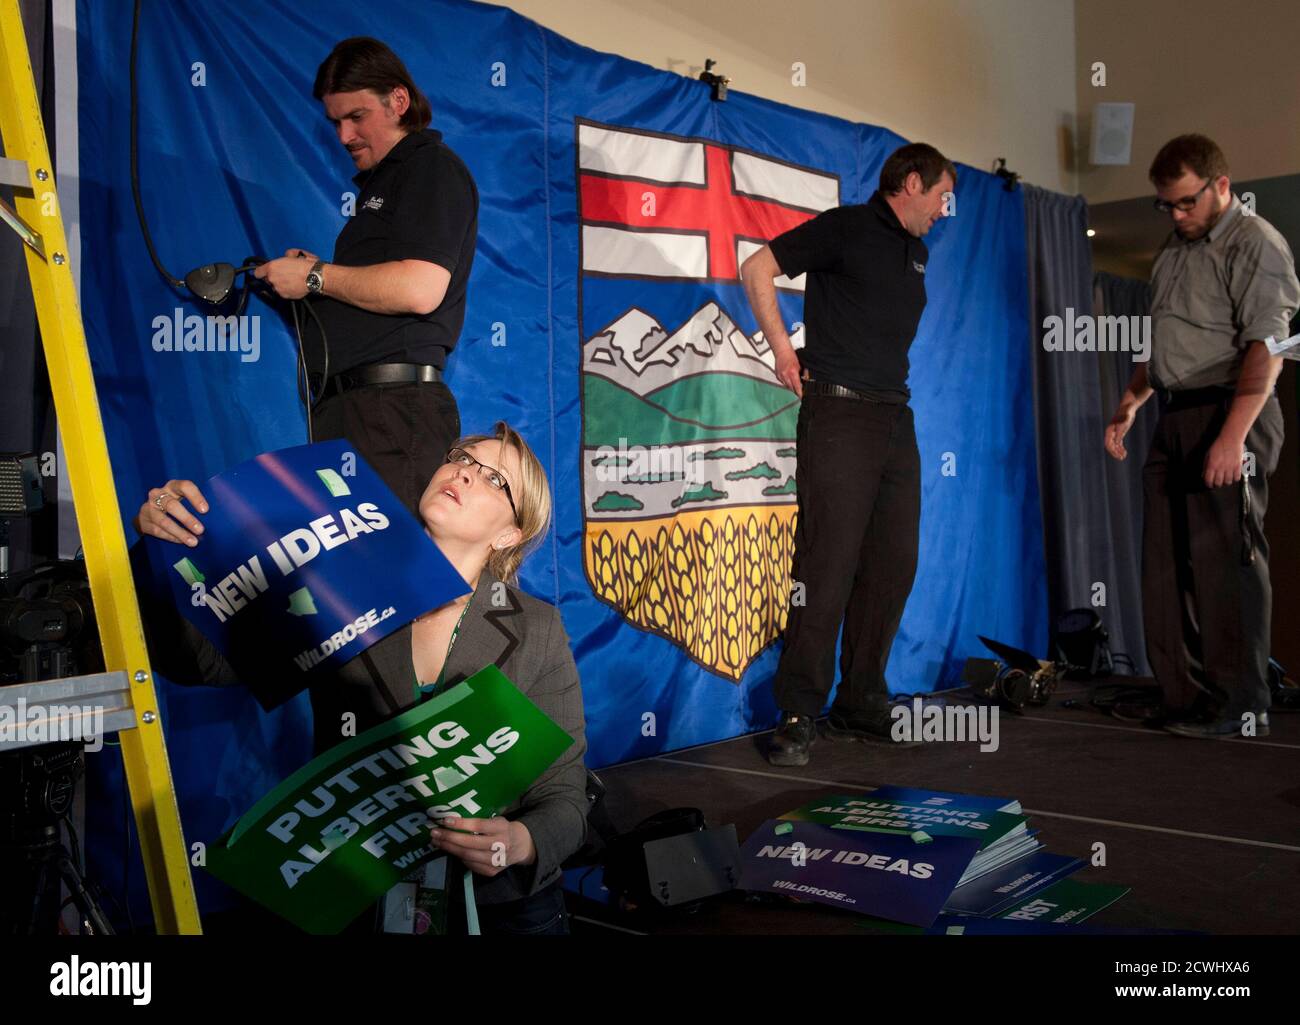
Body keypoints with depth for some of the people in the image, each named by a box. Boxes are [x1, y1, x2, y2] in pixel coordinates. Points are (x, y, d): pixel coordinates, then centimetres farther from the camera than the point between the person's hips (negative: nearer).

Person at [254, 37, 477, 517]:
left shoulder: (433, 167, -2)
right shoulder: (378, 179, 28)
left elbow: (418, 290, -19)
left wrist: (316, 276, -7)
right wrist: (312, 275, 11)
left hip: (394, 409, -10)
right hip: (341, 406, 10)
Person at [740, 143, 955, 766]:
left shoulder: (917, 251, 21)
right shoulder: (847, 228, -1)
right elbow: (757, 270, -3)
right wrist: (783, 351, -7)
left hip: (896, 417, 8)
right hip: (839, 413, -8)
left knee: (892, 566, 7)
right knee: (828, 566, -11)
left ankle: (861, 705, 16)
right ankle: (799, 715, -4)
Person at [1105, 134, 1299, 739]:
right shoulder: (1175, 248, 19)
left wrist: (1233, 436, -25)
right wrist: (1132, 400, 15)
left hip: (1229, 416, -8)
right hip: (1176, 418, 9)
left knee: (1225, 561, -7)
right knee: (1166, 560, 9)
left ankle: (1241, 709, 2)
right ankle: (1181, 697, 18)